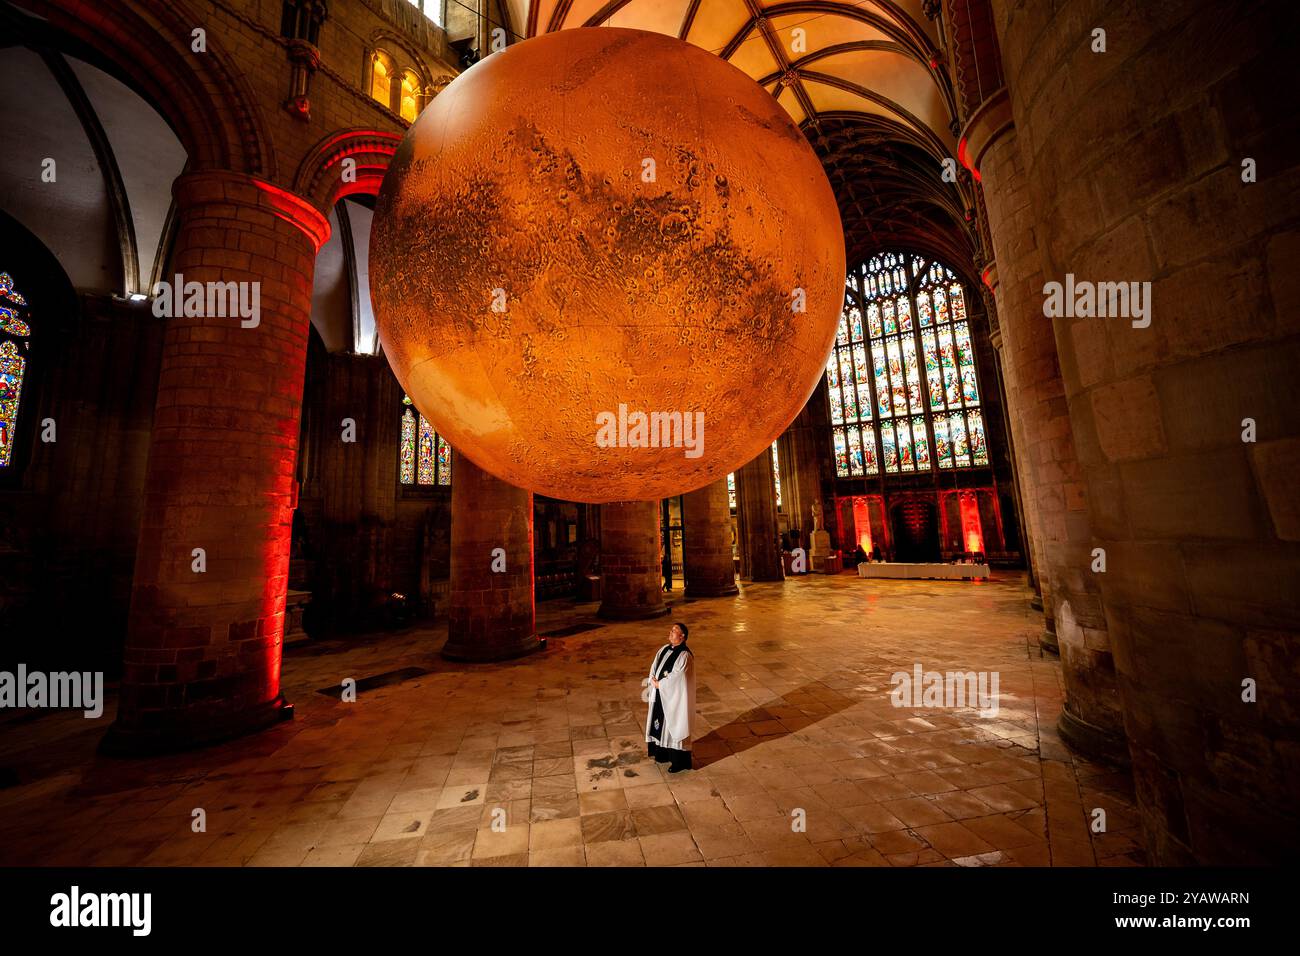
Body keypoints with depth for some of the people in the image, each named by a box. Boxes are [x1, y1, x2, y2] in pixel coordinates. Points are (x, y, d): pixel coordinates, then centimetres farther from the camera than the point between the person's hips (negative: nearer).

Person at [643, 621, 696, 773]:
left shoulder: (684, 656, -22)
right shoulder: (664, 649, 3)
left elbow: (676, 678, -24)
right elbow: (654, 667, 5)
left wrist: (658, 683, -14)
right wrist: (653, 681, -11)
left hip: (674, 697, -8)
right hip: (660, 695, 8)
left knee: (674, 726, 5)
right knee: (661, 724, 19)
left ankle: (679, 762, 23)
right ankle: (664, 754, 39)